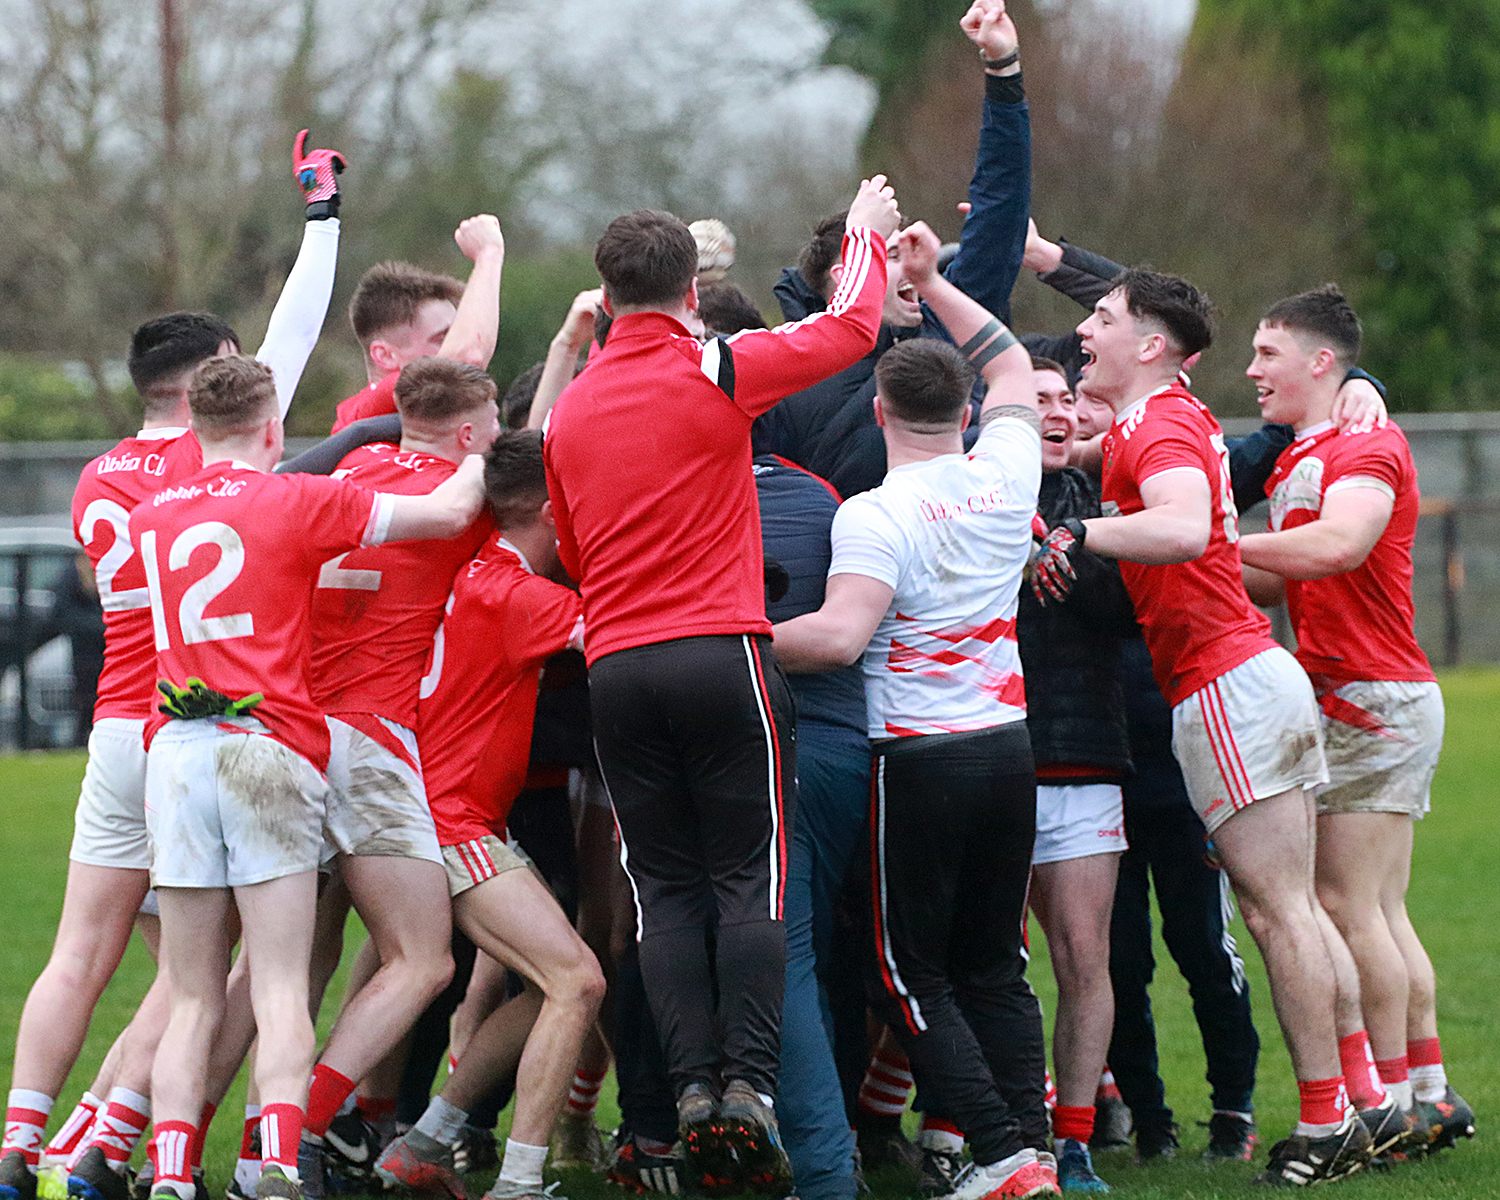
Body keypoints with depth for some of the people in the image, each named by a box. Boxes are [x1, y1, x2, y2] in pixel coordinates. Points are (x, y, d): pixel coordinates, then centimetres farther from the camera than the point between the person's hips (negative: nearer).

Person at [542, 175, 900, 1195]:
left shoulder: (572, 407, 12)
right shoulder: (716, 373, -4)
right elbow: (850, 326, 8)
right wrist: (868, 233, 24)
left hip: (614, 669, 4)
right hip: (721, 651, -4)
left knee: (665, 889, 4)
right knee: (751, 876, -2)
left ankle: (693, 1083, -6)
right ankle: (750, 1081, -13)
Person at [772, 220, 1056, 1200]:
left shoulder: (874, 514, -15)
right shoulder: (1003, 477, 2)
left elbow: (842, 633, -29)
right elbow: (1012, 364, 21)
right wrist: (933, 283, 26)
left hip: (919, 760, -6)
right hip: (1010, 747, 6)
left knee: (909, 971, 3)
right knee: (995, 965, 14)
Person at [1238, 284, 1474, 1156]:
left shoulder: (1370, 445, -11)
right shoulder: (1294, 460, 19)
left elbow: (1339, 542, -29)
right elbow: (1277, 583, 21)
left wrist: (1225, 544, -22)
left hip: (1377, 701, -10)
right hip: (1348, 701, 10)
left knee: (1347, 904, -11)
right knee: (1382, 913, 10)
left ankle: (1392, 1104, -9)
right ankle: (1433, 1094, 13)